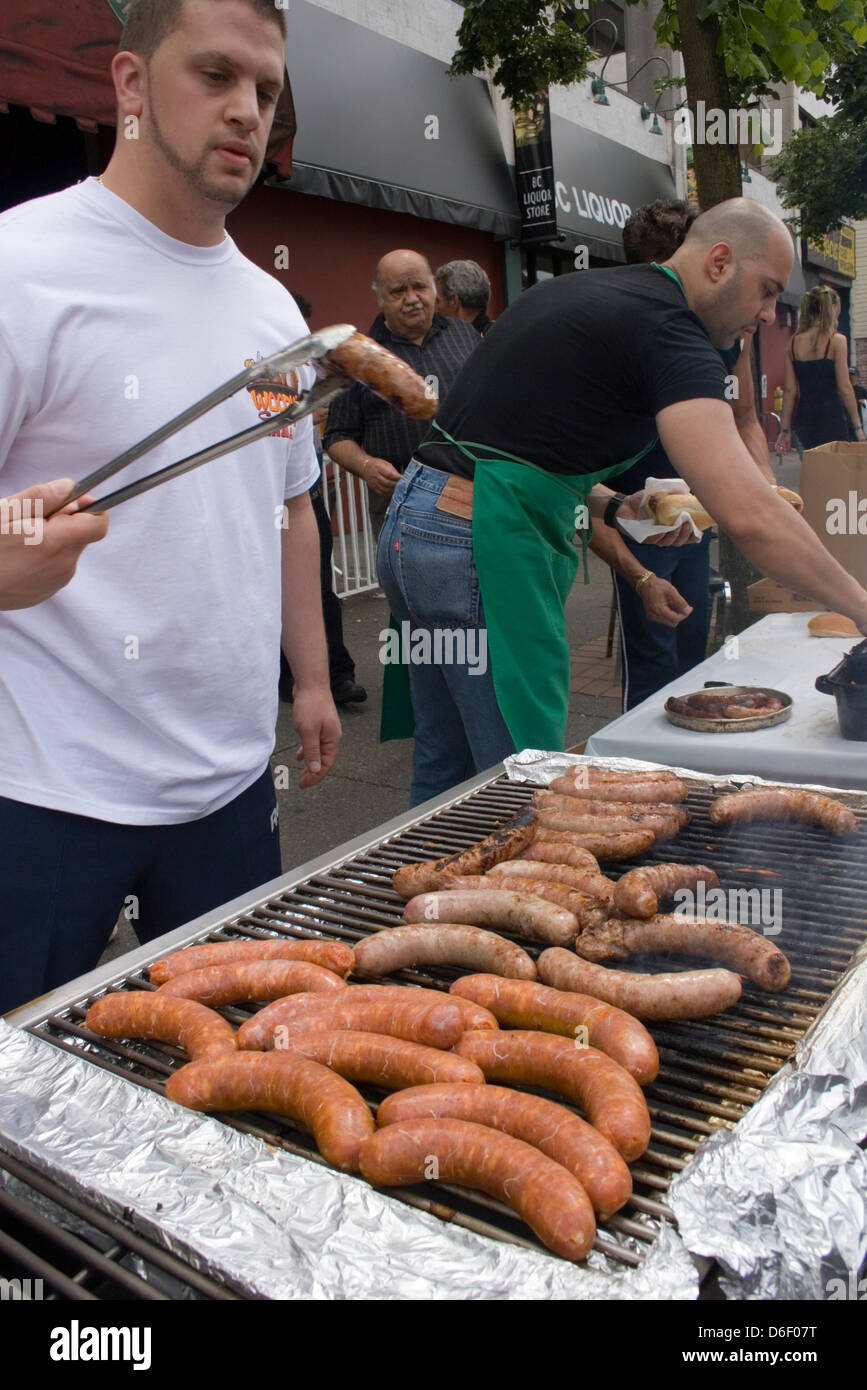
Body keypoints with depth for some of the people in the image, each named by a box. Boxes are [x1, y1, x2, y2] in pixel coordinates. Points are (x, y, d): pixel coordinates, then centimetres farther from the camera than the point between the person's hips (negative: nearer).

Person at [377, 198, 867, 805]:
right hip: (482, 542, -10)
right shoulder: (669, 329, -12)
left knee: (446, 774, 18)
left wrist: (611, 503, 12)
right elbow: (749, 516, -23)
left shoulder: (579, 289, 18)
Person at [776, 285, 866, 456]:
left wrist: (785, 429, 9)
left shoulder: (793, 343, 6)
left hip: (803, 417, 5)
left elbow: (789, 389, 6)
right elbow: (844, 387, -9)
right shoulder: (836, 340, -6)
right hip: (831, 417, -5)